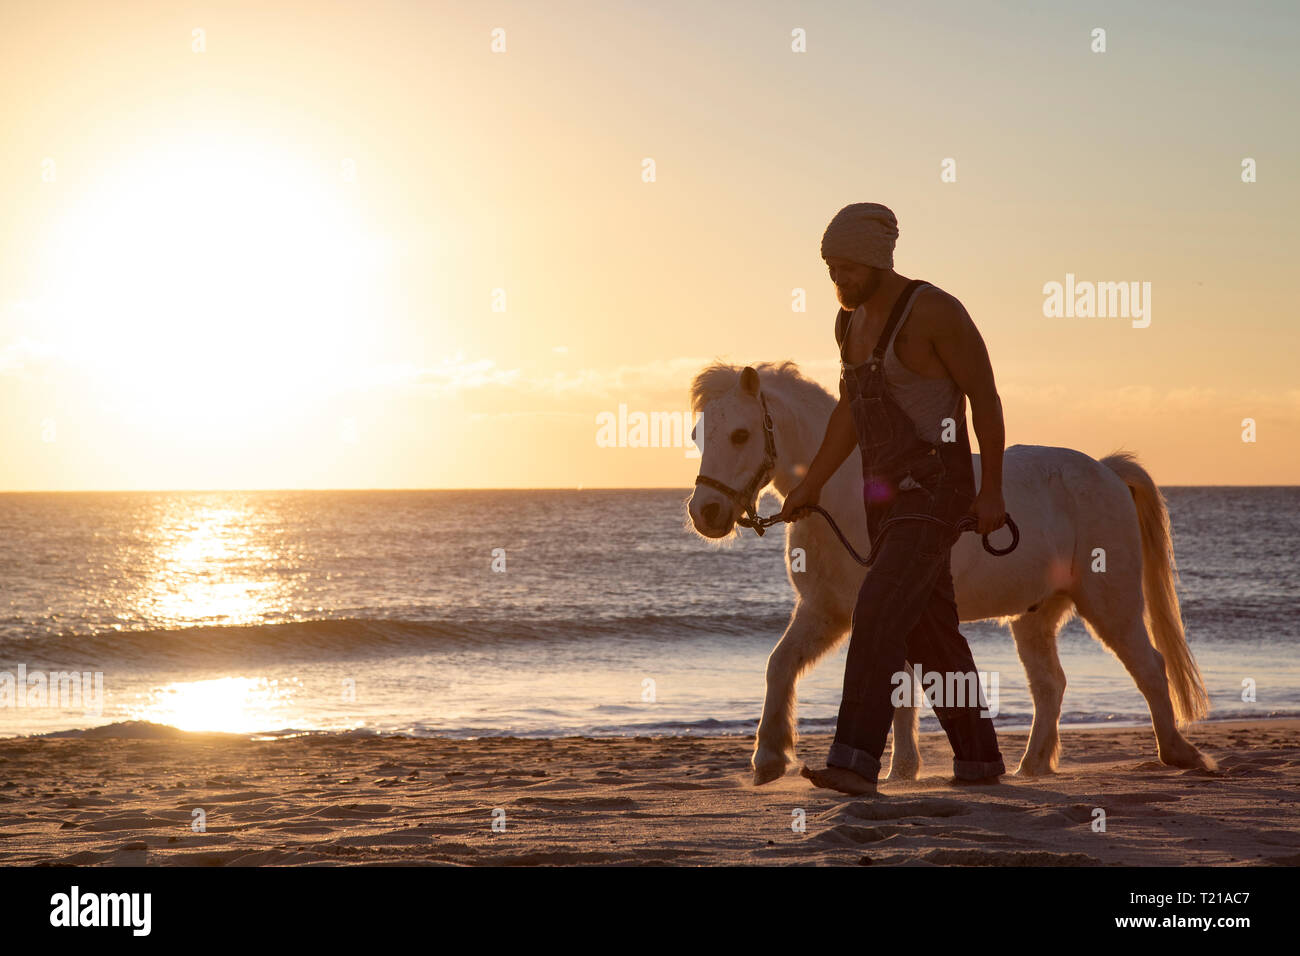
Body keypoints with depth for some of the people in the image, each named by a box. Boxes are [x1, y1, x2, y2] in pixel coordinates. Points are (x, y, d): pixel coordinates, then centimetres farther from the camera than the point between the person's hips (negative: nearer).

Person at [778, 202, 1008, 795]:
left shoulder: (933, 311, -15)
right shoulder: (851, 321, 10)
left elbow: (985, 396, -11)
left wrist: (992, 491, -11)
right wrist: (810, 486, 14)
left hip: (938, 495, -9)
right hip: (889, 497, 9)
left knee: (878, 613, -23)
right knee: (929, 630, 15)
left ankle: (854, 762, -29)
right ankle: (979, 757, 29)